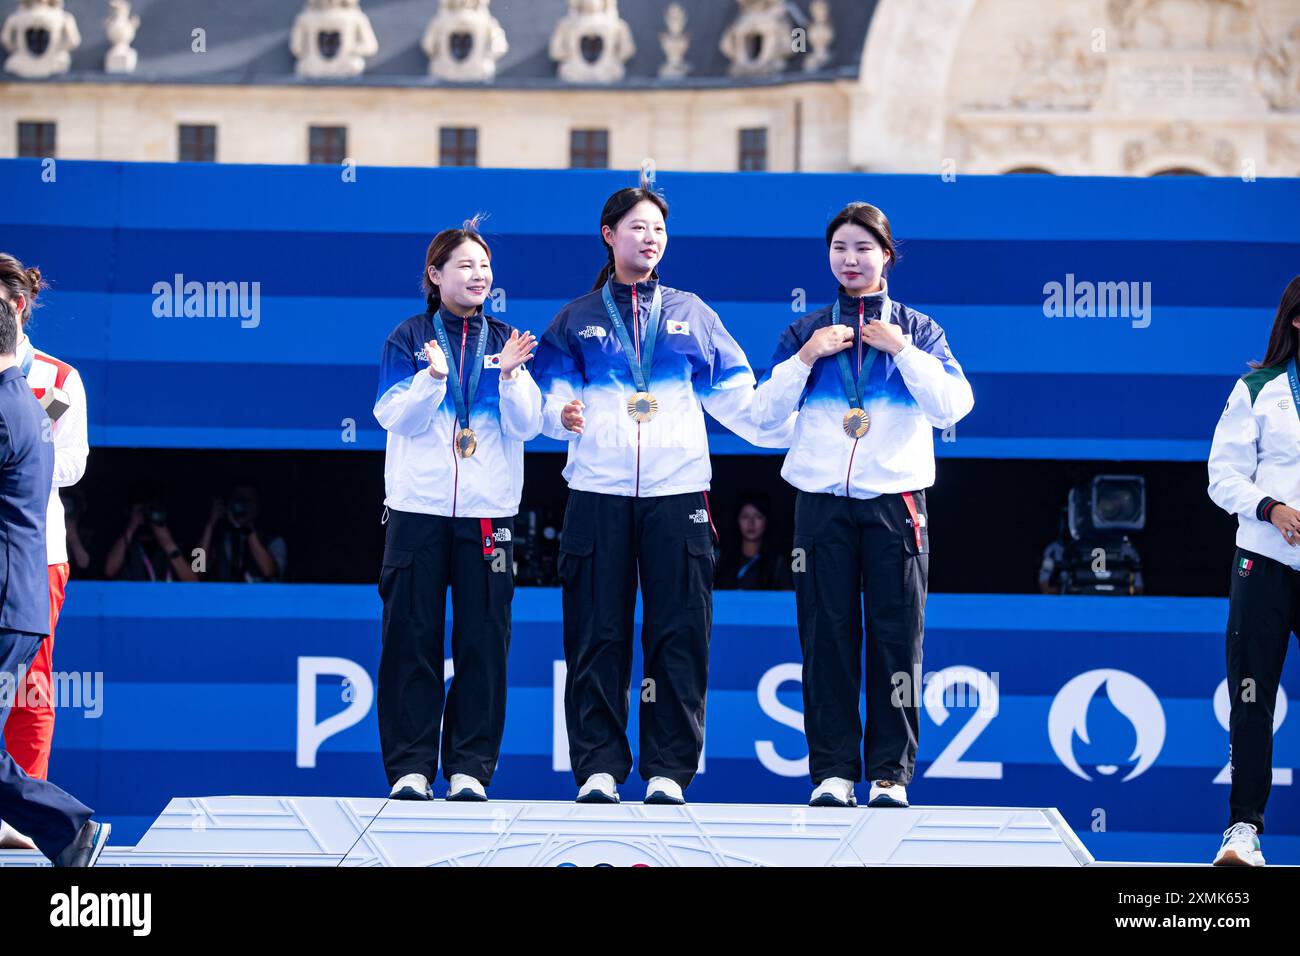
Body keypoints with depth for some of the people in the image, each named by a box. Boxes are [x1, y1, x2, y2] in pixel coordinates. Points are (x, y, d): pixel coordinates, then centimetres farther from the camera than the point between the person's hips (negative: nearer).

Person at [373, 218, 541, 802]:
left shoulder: (505, 341, 10)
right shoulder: (408, 339, 6)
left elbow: (527, 426, 1)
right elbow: (396, 418, -6)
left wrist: (510, 375, -15)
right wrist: (432, 377, -22)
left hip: (487, 511, 1)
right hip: (417, 508, -1)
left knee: (483, 641, -1)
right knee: (411, 639, -2)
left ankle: (470, 767, 3)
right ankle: (410, 766, 2)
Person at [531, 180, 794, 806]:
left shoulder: (690, 315, 15)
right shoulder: (576, 320, 13)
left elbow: (737, 397, 12)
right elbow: (549, 400, 5)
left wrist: (800, 432, 1)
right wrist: (563, 415, -17)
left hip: (677, 494, 1)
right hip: (597, 493, -1)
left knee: (679, 636, -3)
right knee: (597, 636, -2)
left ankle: (668, 771, 0)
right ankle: (598, 767, 3)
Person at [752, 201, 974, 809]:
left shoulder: (917, 330, 8)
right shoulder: (807, 332, 12)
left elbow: (953, 405, -5)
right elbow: (763, 412, 4)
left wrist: (901, 350, -10)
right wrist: (806, 357, -6)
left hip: (895, 501, -1)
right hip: (822, 501, 1)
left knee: (896, 638, -3)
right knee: (827, 638, -1)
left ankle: (890, 774, 0)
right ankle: (833, 772, 3)